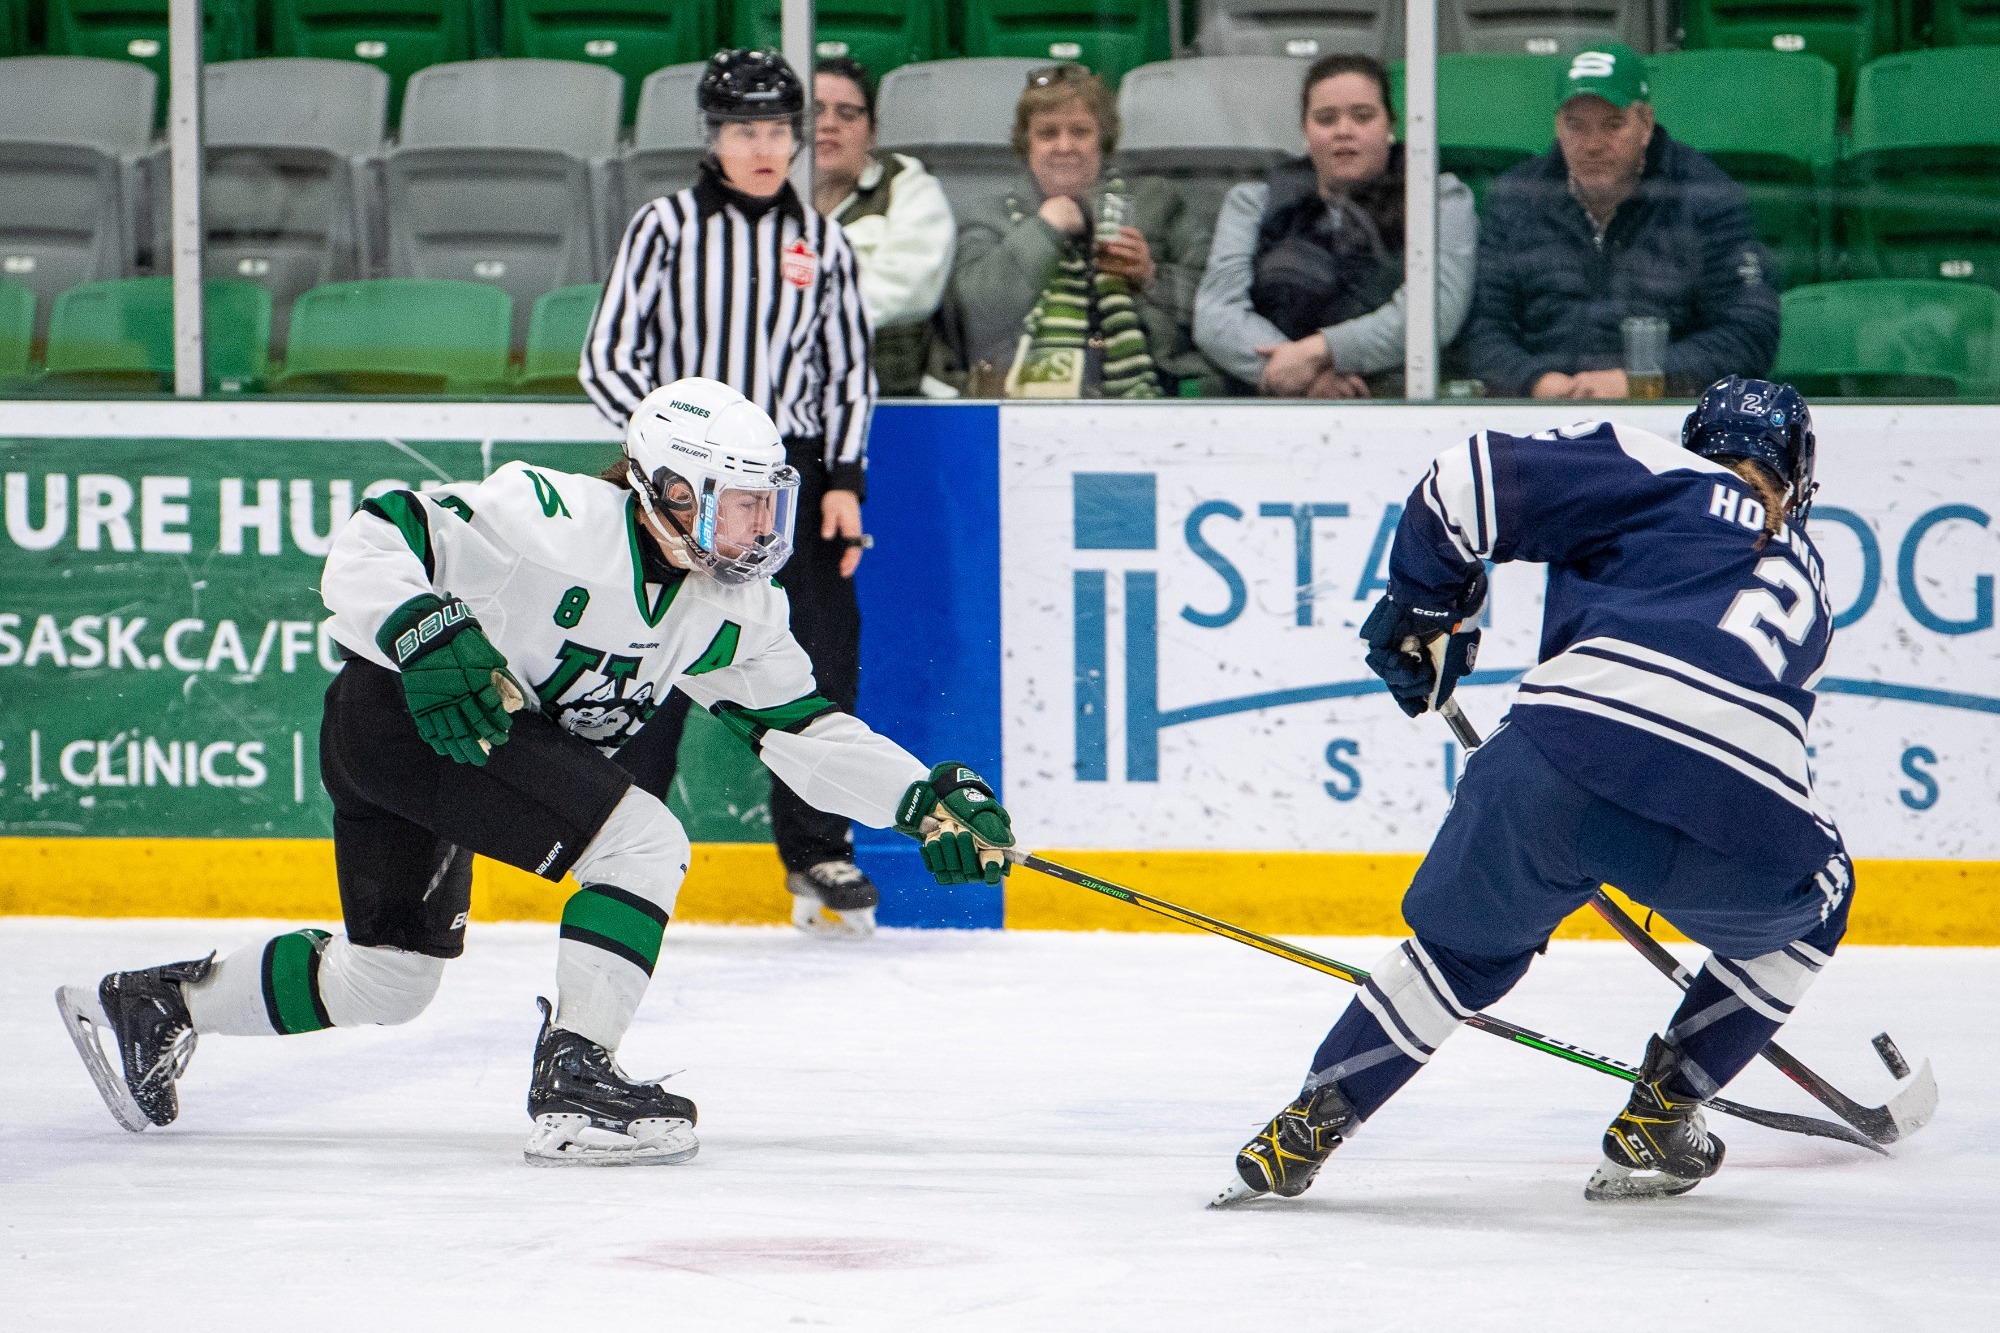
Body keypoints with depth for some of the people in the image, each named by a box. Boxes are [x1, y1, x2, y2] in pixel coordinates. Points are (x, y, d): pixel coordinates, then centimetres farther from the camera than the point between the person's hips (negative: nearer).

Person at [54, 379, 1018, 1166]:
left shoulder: (735, 610, 0)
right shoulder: (559, 519, -24)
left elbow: (803, 726, 5)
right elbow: (377, 541, -26)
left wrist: (924, 797, -6)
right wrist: (427, 633, -42)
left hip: (474, 737, 9)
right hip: (395, 710, -9)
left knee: (390, 976, 19)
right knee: (643, 843, -21)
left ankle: (156, 1004, 32)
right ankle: (573, 1082, -18)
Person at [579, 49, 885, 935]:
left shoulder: (821, 242, 9)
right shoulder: (666, 228, -2)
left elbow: (850, 371, 15)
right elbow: (607, 360, -3)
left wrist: (844, 481, 4)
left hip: (793, 474, 3)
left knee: (821, 658, 1)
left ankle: (818, 855, 13)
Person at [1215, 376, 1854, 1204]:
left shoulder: (1656, 475, 21)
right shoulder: (1805, 577, 34)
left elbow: (1475, 482, 10)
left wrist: (1422, 605, 24)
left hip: (1572, 760, -1)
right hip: (1741, 822, 1)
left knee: (1466, 943, 25)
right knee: (1808, 905, 35)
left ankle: (1308, 1128, 23)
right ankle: (1659, 1119, 29)